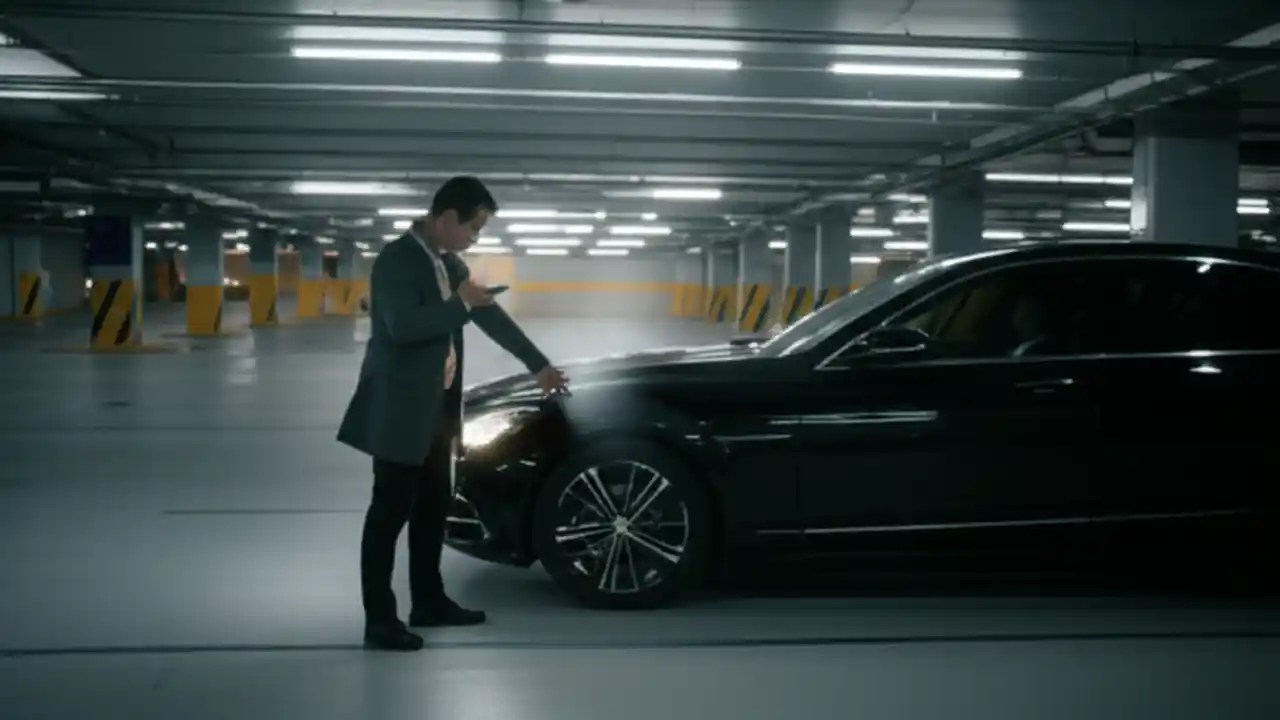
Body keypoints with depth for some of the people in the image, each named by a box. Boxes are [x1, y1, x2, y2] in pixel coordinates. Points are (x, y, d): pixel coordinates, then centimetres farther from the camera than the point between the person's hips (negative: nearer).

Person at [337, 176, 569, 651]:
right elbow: (402, 327, -28)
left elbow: (489, 315, 17)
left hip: (437, 408, 9)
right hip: (400, 410, -9)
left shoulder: (448, 262, 12)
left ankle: (428, 602, 26)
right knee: (390, 513, -4)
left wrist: (539, 365, 16)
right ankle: (379, 620, 2)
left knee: (433, 509, 15)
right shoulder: (396, 260, -15)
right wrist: (459, 304, -24)